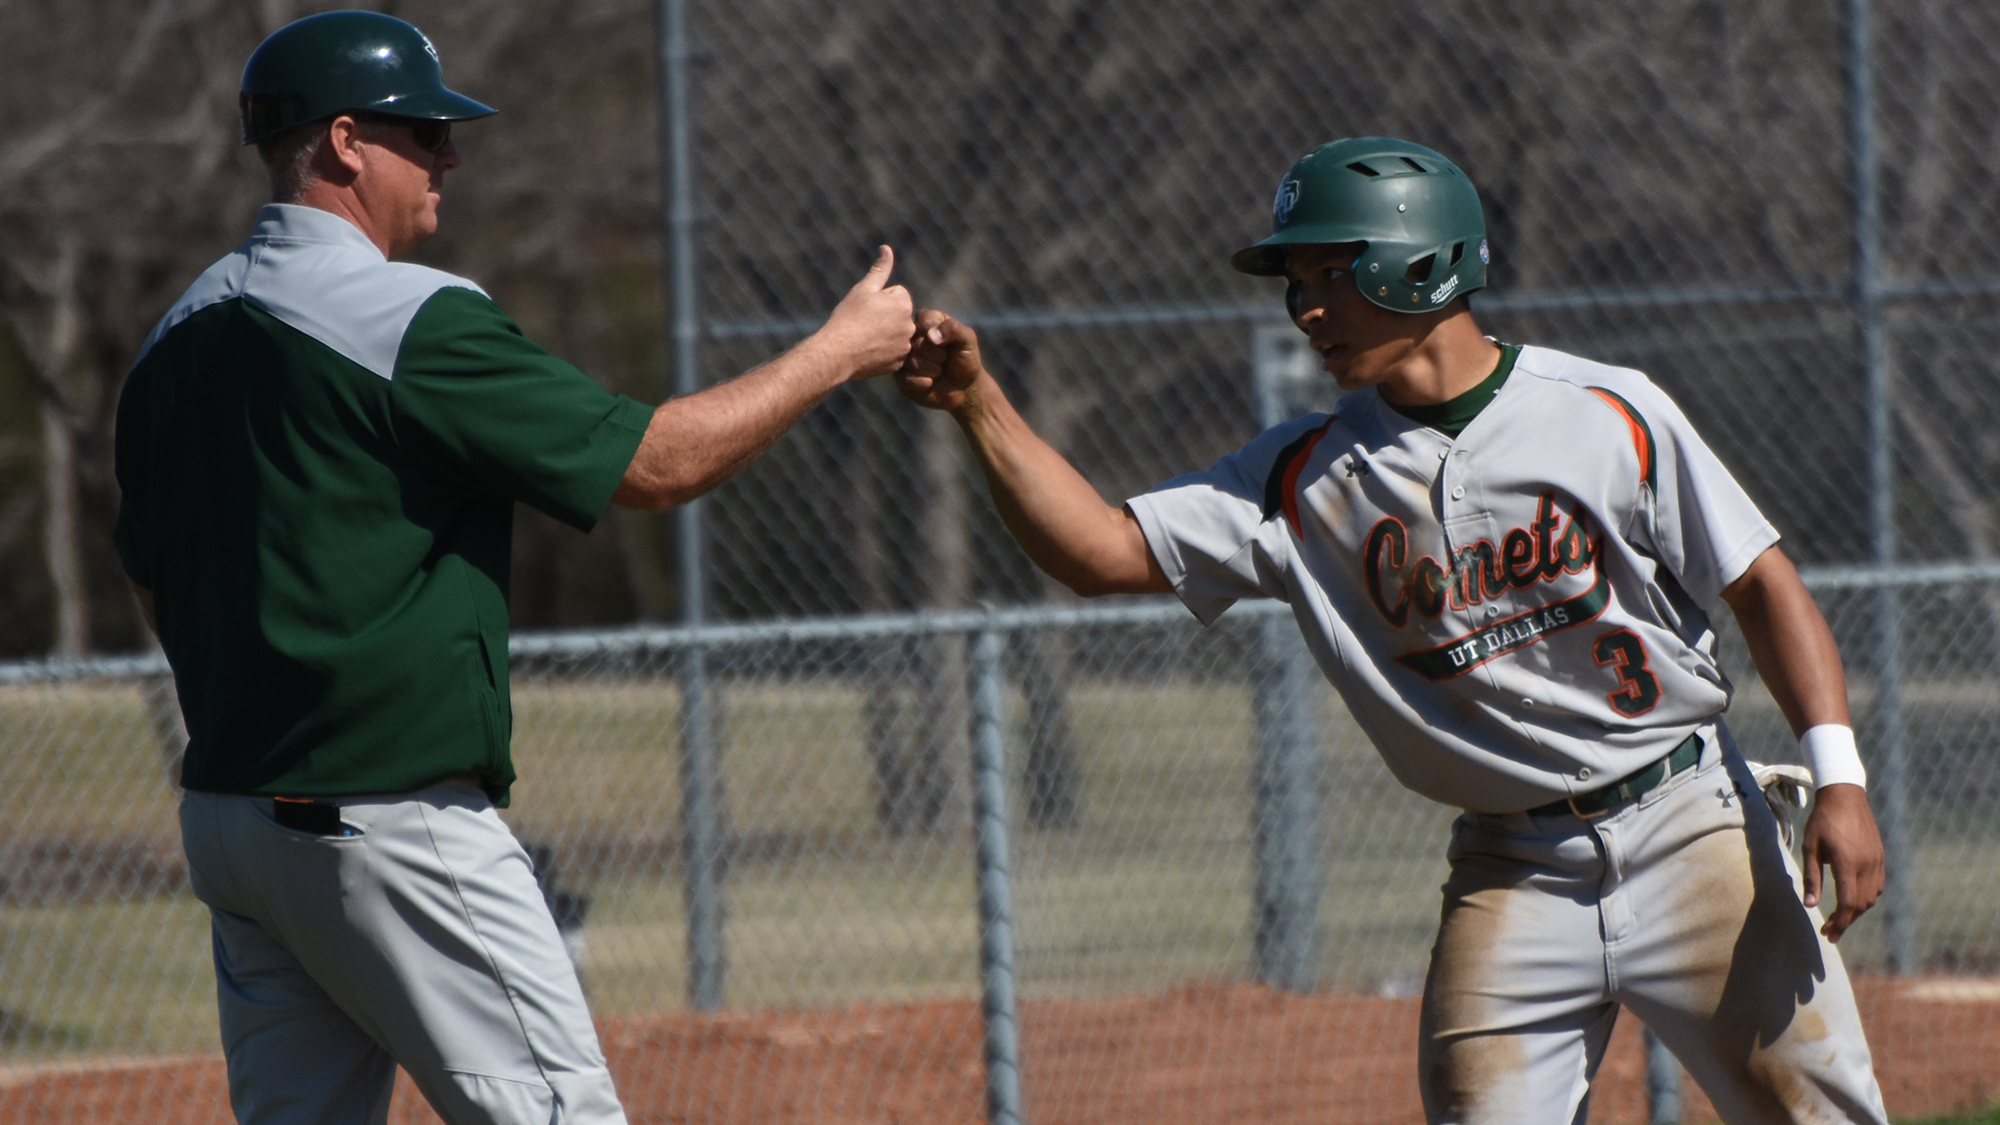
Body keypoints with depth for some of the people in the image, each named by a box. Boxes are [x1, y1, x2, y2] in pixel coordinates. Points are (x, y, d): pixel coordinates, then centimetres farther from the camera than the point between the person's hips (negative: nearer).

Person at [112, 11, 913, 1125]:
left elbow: (156, 581, 20)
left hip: (226, 816, 9)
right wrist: (841, 351, -2)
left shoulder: (178, 339, 12)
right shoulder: (414, 320, -14)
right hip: (388, 819, -9)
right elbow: (654, 460, -13)